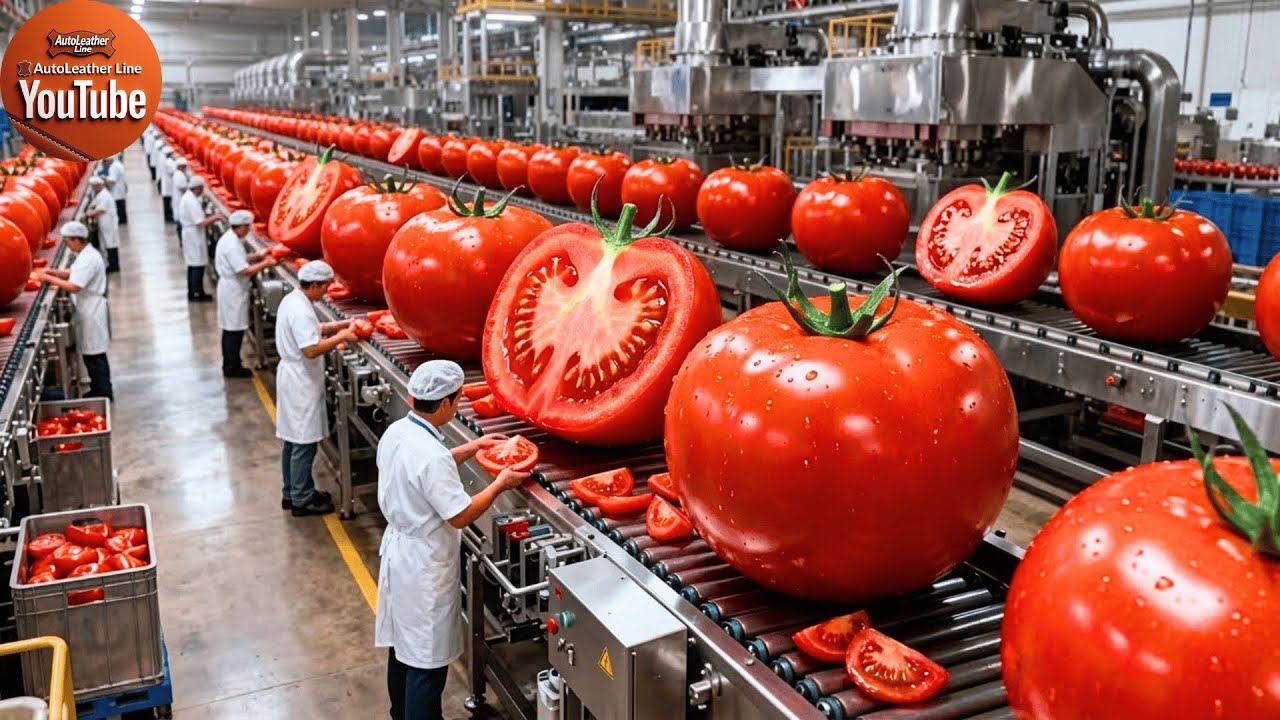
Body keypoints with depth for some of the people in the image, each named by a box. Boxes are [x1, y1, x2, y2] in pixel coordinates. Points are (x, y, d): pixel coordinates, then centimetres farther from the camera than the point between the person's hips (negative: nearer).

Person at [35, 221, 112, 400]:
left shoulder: (88, 259, -23)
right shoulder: (86, 254, 9)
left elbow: (73, 286, -26)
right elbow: (73, 273, 18)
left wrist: (49, 279, -16)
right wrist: (53, 272, 4)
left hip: (91, 312, -10)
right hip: (88, 310, 10)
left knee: (94, 355, -1)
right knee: (91, 354, 17)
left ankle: (104, 394, 8)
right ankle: (99, 390, 26)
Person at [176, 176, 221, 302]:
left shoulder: (187, 197, 9)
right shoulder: (192, 201, -22)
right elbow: (201, 223, -26)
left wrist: (210, 215, 5)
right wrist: (215, 218, -15)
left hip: (189, 233, 10)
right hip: (194, 235, -10)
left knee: (192, 264, 16)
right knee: (198, 265, -2)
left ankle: (192, 293, 24)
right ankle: (197, 294, 5)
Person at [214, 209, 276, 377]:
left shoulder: (230, 238, 9)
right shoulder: (232, 245, -23)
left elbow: (240, 260, 18)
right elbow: (245, 270, -27)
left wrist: (258, 256, 7)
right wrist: (265, 264, -18)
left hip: (231, 289, 11)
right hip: (233, 290, -11)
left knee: (230, 329, 16)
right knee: (234, 330, -2)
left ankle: (230, 364, 25)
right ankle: (232, 367, 6)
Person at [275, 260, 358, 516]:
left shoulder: (293, 300, 8)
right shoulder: (300, 310, -23)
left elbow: (310, 331, 17)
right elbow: (311, 349, -29)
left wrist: (341, 325, 5)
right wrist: (341, 337, -20)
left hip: (293, 378, 11)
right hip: (301, 382, -11)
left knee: (293, 440, 18)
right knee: (304, 443, -1)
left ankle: (291, 493, 28)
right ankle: (301, 500, 8)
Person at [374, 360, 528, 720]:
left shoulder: (397, 432, -3)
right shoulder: (430, 455, -31)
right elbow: (460, 515, -24)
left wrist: (471, 448, 13)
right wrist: (500, 484, -12)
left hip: (399, 550, 10)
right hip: (424, 564, -10)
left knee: (403, 643, 25)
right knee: (427, 660, 6)